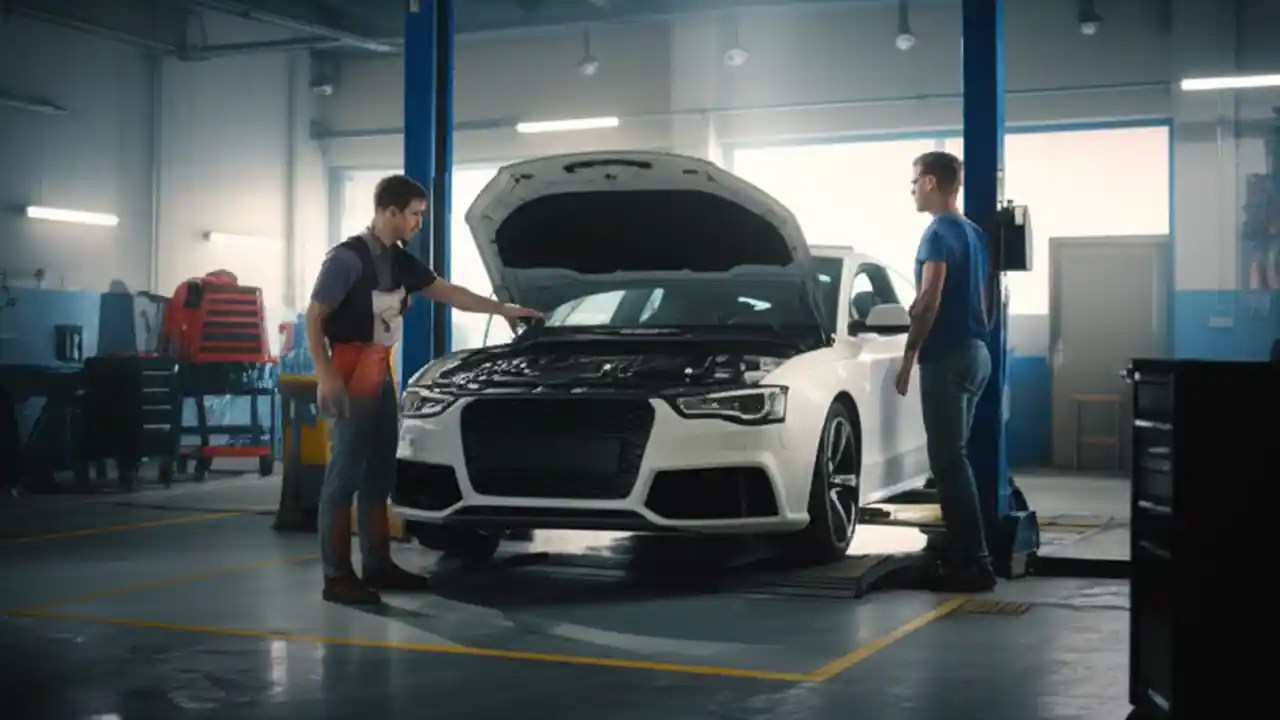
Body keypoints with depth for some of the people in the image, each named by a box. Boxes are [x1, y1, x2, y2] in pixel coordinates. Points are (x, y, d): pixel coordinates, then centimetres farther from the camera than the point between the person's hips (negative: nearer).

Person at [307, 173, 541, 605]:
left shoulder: (399, 261, 13)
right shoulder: (347, 258, -12)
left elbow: (447, 293, 24)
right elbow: (314, 318, -13)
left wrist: (502, 309, 25)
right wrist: (325, 376, -22)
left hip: (382, 376, 9)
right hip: (349, 378, -9)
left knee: (379, 475, 11)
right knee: (344, 475, -8)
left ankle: (377, 566, 19)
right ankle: (337, 577, -5)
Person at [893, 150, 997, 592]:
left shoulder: (940, 233, -12)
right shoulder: (974, 234, 17)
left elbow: (930, 300, -20)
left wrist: (909, 354, -16)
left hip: (948, 356, -10)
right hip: (975, 352, 10)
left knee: (948, 461, -8)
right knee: (955, 458, 14)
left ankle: (973, 563, -9)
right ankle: (963, 553, 16)